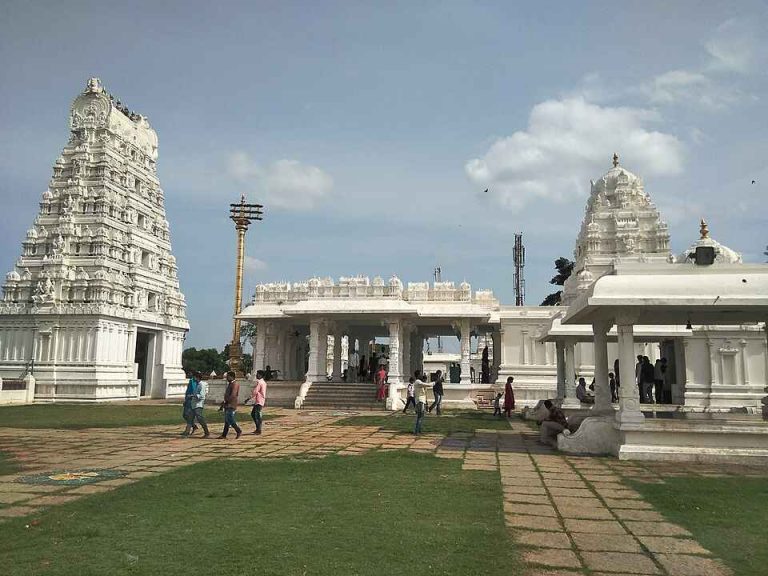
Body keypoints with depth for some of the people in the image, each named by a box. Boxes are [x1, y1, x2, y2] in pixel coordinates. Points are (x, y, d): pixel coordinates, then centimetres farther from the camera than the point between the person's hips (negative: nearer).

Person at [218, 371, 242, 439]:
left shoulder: (235, 384, -14)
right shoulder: (229, 384, 18)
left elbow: (233, 395, -23)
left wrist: (225, 401, -18)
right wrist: (223, 405, 20)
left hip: (231, 405, -10)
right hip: (227, 405, 10)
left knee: (230, 420, -10)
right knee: (226, 421, 9)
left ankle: (239, 431, 1)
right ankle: (224, 435, 10)